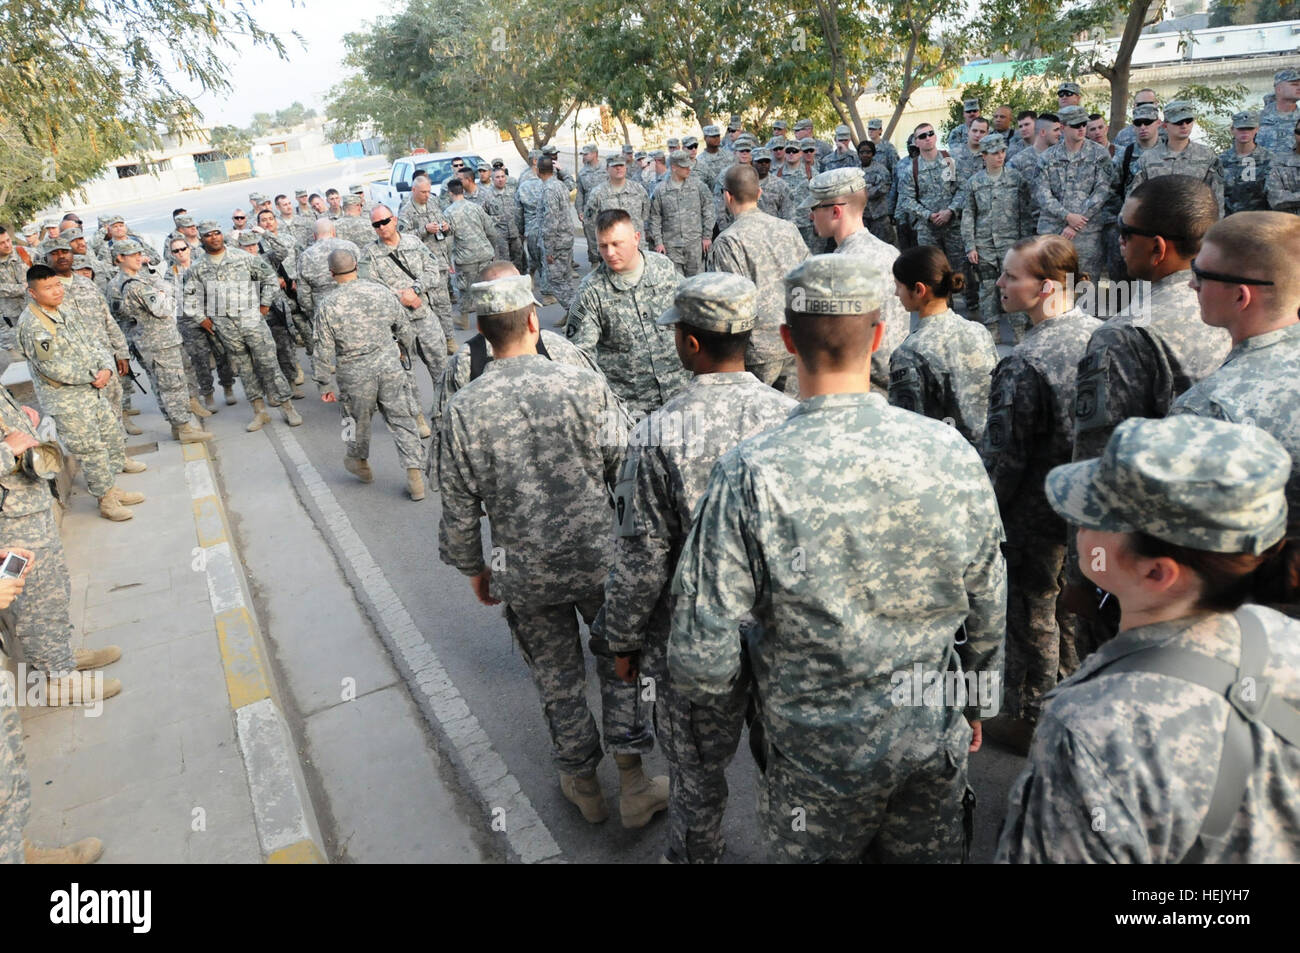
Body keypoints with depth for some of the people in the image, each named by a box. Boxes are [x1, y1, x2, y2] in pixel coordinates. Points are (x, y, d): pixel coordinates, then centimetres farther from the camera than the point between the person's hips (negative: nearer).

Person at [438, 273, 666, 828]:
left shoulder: (464, 409, -10)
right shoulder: (585, 386, -14)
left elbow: (459, 506, -4)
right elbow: (626, 474, -8)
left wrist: (473, 568, 12)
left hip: (525, 573, 1)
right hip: (599, 556, -1)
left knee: (558, 679, 19)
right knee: (619, 661, 19)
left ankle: (583, 784, 38)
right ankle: (633, 781, 25)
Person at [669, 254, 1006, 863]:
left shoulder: (751, 475, -24)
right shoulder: (950, 451, -12)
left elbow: (701, 658, -21)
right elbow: (990, 608, 0)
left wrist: (714, 695, 3)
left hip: (821, 755, -3)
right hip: (936, 742, 3)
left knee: (813, 856, 23)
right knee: (930, 856, 26)